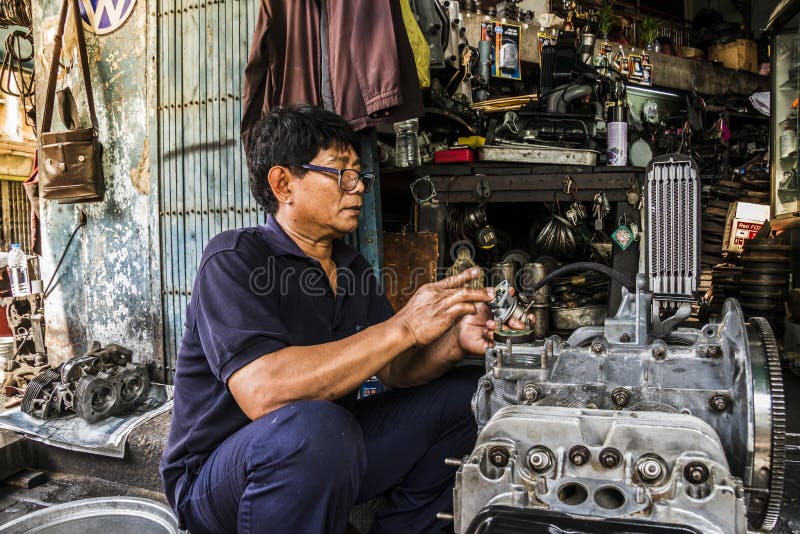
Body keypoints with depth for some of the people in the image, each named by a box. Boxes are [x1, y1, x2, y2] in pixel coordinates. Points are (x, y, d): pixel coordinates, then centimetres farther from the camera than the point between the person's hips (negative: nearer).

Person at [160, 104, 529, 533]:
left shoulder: (353, 268, 7)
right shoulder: (233, 259, -17)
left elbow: (393, 371, 4)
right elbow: (263, 392, -32)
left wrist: (455, 343, -17)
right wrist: (403, 327, -30)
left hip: (324, 453, 7)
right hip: (218, 476, -7)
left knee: (463, 392, 1)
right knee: (315, 428, -39)